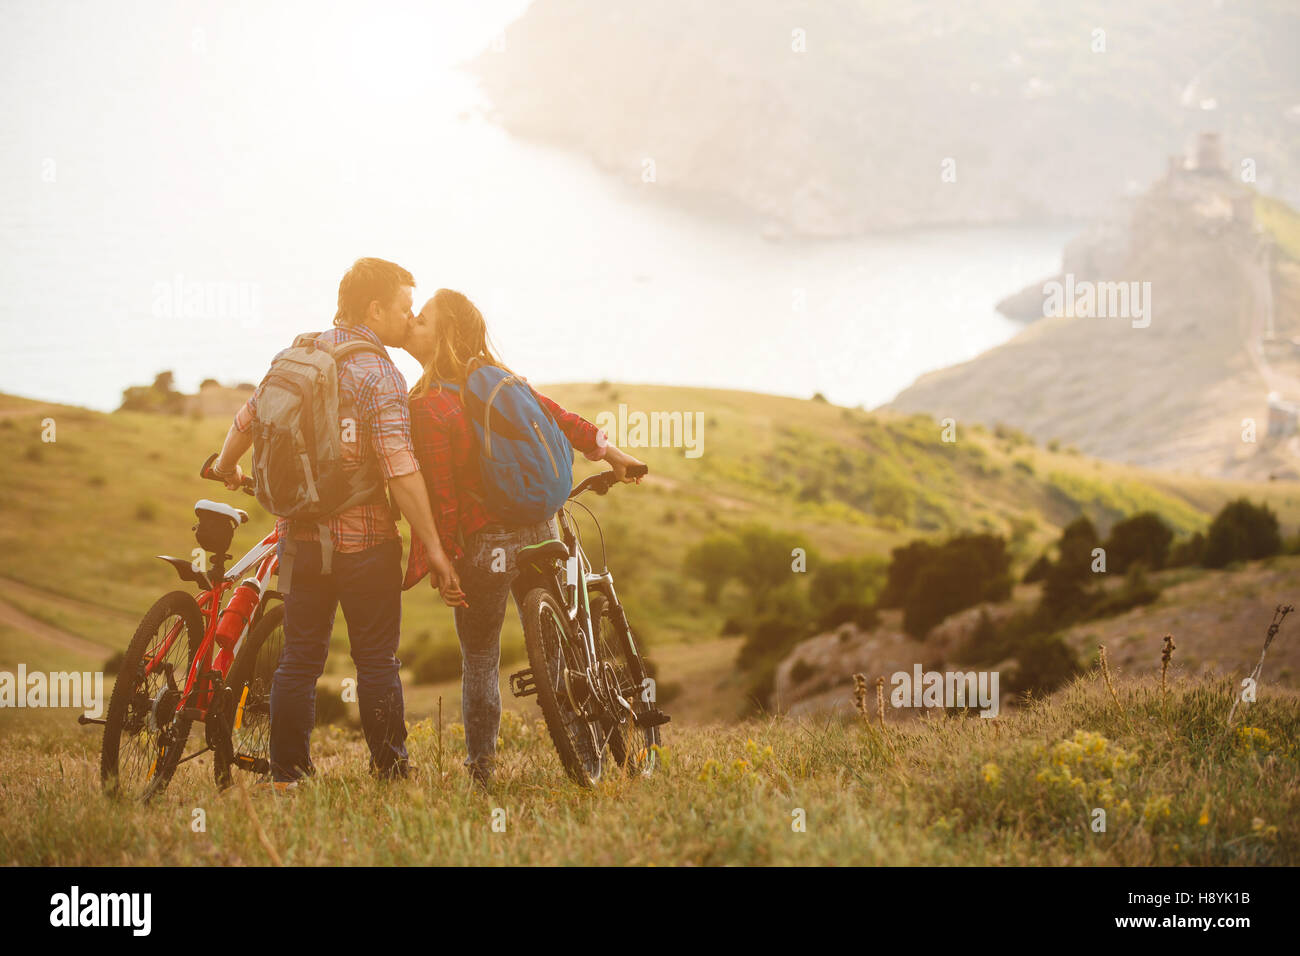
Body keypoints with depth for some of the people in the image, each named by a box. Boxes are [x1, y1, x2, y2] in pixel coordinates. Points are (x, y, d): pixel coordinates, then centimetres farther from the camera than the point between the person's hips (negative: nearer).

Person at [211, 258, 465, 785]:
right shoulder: (379, 375, -13)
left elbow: (248, 417, 18)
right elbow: (401, 469, -22)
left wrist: (227, 467, 38)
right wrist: (433, 549, -20)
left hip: (299, 536, 6)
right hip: (364, 539, -6)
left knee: (298, 660, 10)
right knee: (377, 661, 4)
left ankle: (287, 775, 12)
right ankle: (391, 775, 10)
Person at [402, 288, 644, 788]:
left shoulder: (428, 408, -17)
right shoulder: (502, 381, 2)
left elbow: (440, 498, -17)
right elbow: (559, 419, 11)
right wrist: (611, 452, 25)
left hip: (483, 545, -6)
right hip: (539, 530, 6)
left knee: (479, 660, 8)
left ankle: (480, 764, 13)